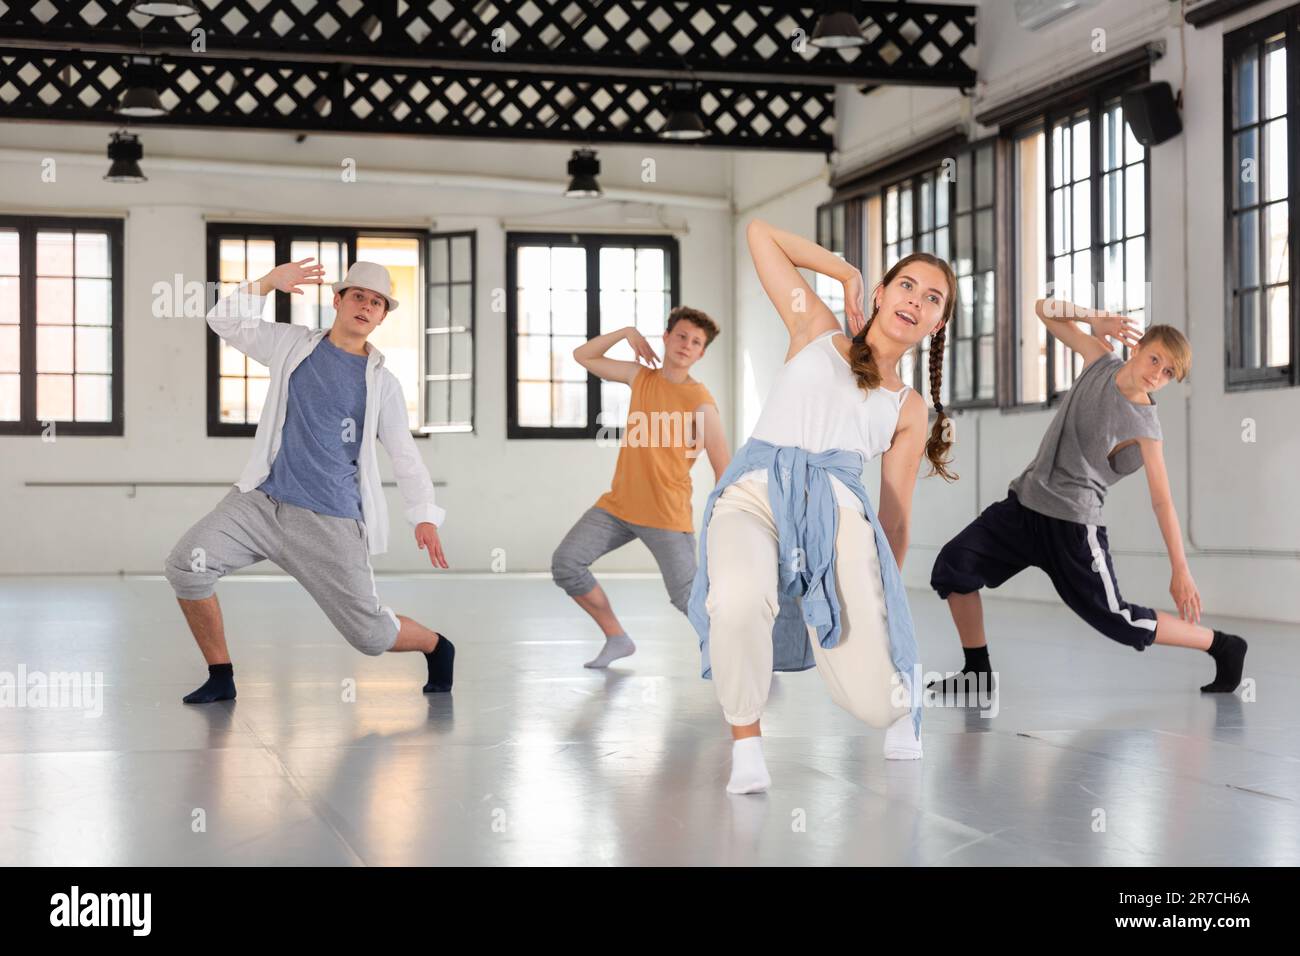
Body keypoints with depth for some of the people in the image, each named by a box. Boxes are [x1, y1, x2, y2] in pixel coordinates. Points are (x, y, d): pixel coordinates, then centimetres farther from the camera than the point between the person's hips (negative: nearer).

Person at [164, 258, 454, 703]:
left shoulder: (382, 382, 5)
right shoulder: (293, 344, 10)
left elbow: (405, 456, 5)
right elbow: (224, 321, 7)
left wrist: (425, 517, -9)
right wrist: (270, 281, -7)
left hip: (330, 523, -2)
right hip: (261, 501, 2)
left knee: (370, 634, -5)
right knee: (186, 563, -19)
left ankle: (437, 648, 30)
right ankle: (220, 678, -1)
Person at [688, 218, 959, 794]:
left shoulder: (909, 410, 25)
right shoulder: (817, 333, 23)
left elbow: (896, 515, 24)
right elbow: (760, 234, 25)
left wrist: (881, 596, 23)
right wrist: (848, 273, 27)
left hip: (837, 513, 2)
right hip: (754, 494, -2)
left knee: (874, 704, -12)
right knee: (740, 600, -39)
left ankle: (898, 678, 28)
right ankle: (745, 741, -12)